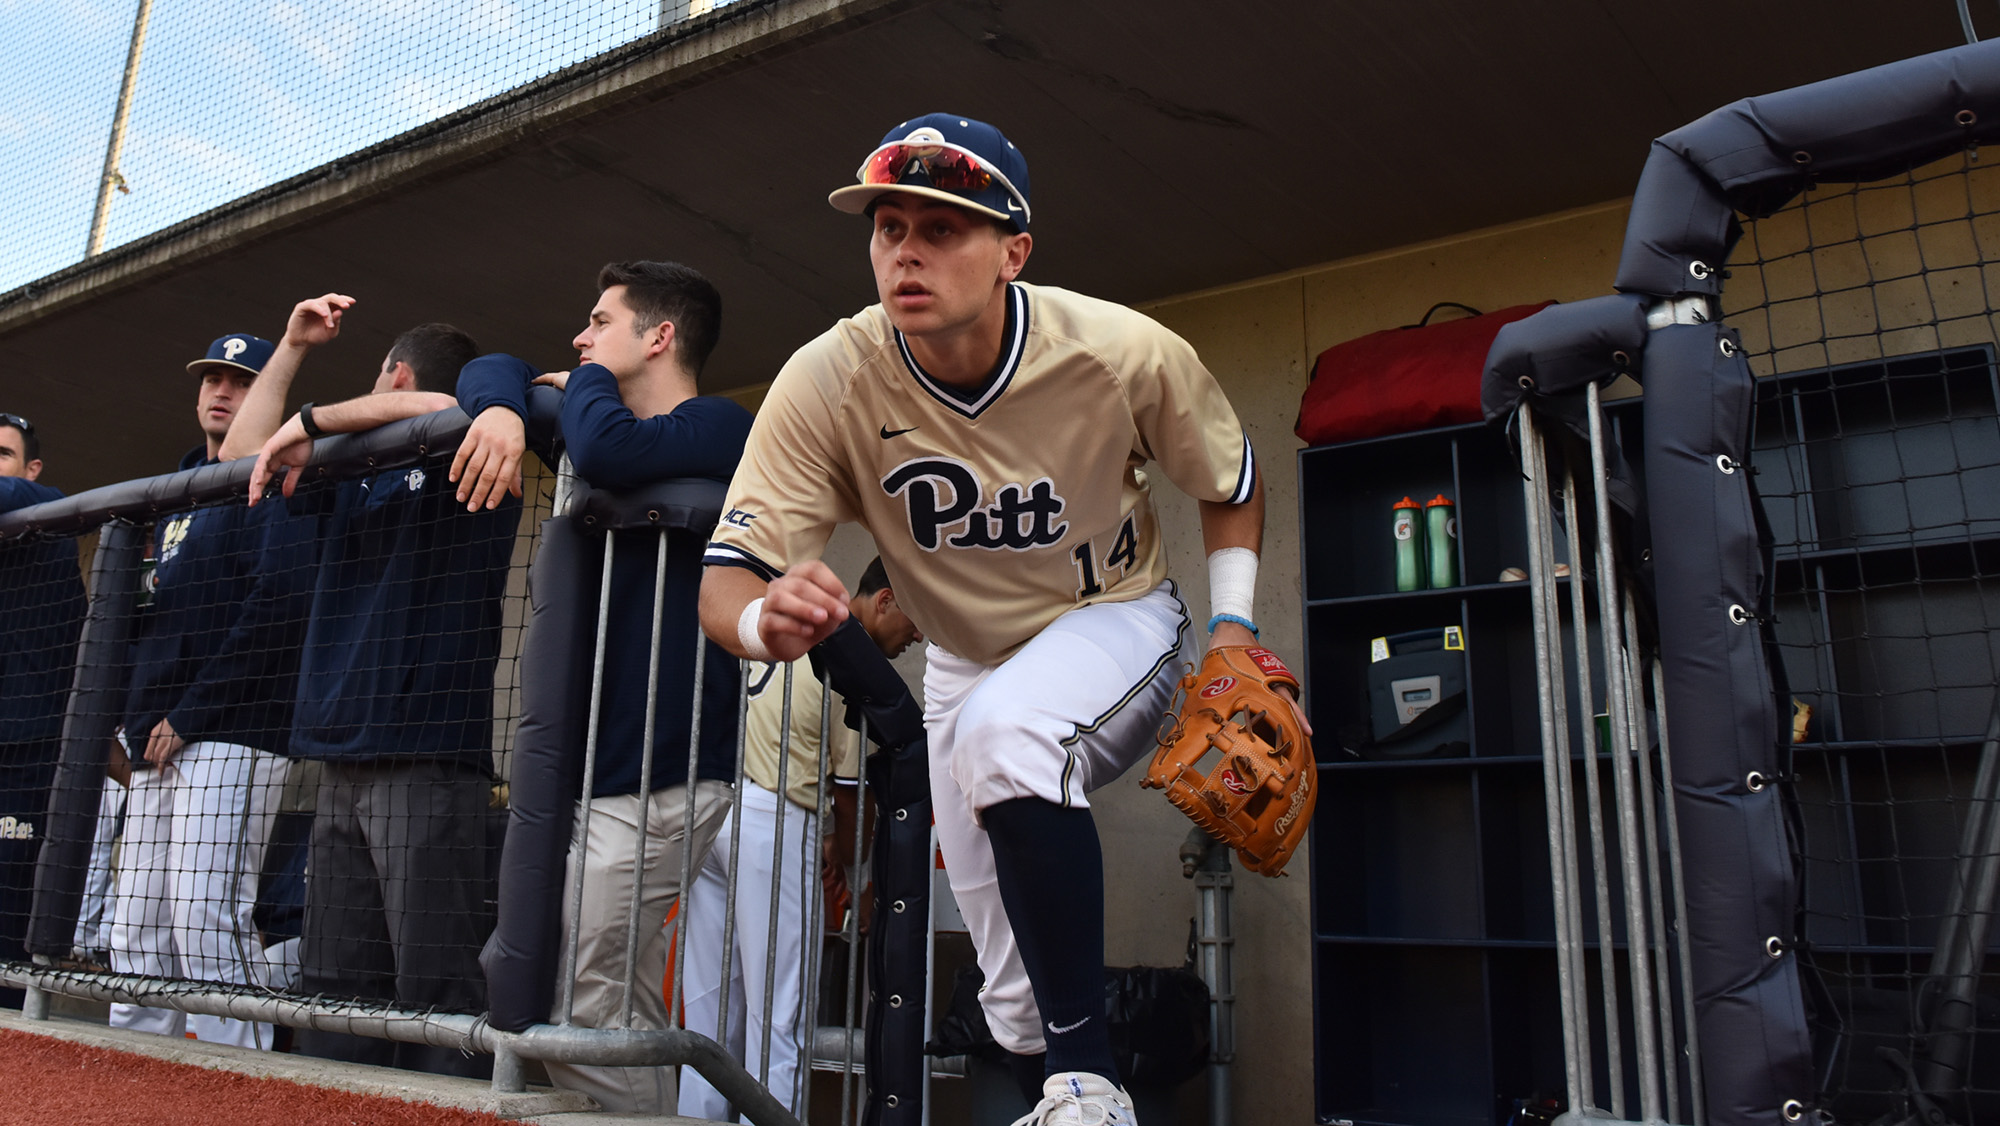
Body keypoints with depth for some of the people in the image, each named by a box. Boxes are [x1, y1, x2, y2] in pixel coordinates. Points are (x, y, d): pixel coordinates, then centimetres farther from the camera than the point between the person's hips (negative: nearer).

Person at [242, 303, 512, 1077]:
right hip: (342, 764, 8)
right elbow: (248, 452, 33)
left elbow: (450, 410, -21)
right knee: (334, 991, 8)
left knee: (433, 989, -11)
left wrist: (310, 421, -12)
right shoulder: (356, 480, 23)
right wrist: (293, 346, 27)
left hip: (427, 759, -8)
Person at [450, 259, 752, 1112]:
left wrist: (583, 383, -3)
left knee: (572, 1001, -12)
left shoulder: (719, 427, -8)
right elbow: (490, 369, 19)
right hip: (588, 765, 9)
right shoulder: (605, 413, 19)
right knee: (627, 1009, 9)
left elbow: (605, 450, -27)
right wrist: (503, 410, -6)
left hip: (657, 773, -9)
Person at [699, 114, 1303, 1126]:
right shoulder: (826, 382, -23)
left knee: (1005, 732, -38)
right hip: (964, 659, 3)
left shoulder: (1126, 354, -24)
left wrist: (1232, 625, -13)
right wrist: (768, 618, -50)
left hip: (1118, 620, -2)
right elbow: (727, 579, -27)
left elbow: (1231, 481, -4)